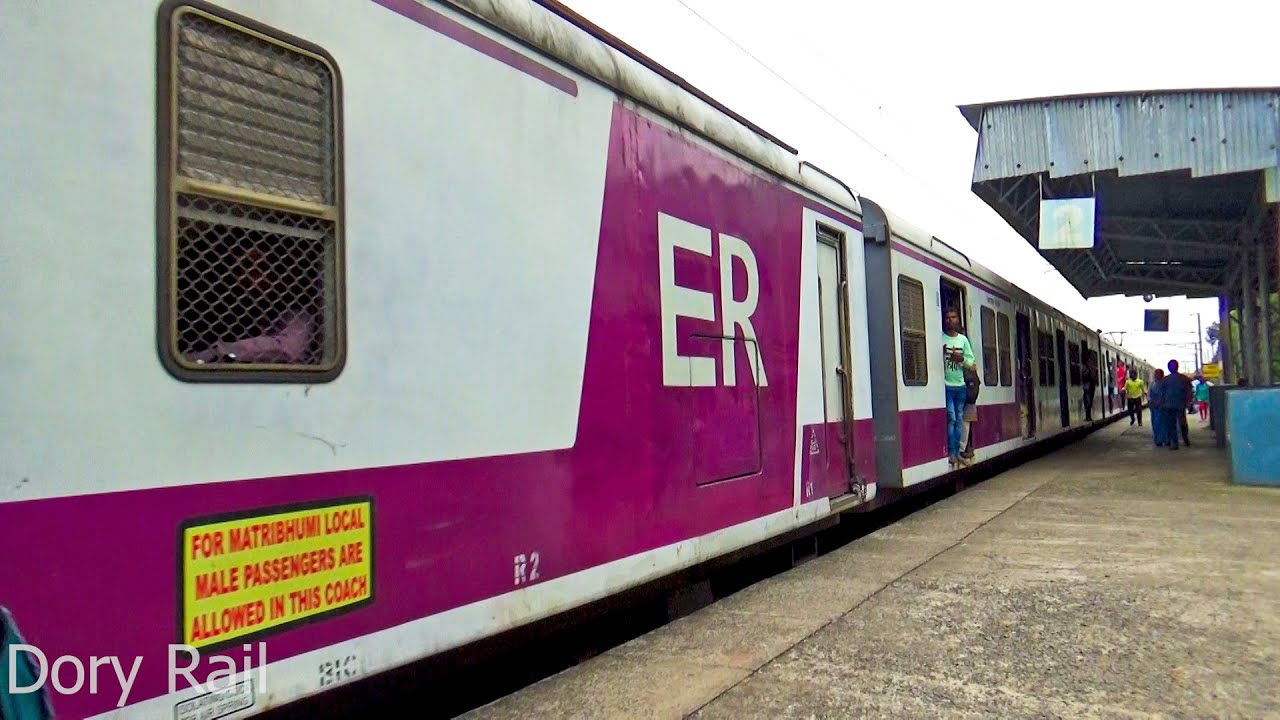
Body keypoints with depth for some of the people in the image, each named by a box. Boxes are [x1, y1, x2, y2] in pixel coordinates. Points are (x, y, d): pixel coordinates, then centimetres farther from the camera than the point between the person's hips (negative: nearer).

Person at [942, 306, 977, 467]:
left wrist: (962, 359, -12)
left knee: (959, 419, 9)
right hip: (946, 385, -5)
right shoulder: (940, 337, -4)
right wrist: (941, 354, -29)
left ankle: (957, 452, 15)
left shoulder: (963, 339, 9)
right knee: (951, 418, -11)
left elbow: (971, 361, 8)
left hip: (960, 385, 5)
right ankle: (951, 453, -6)